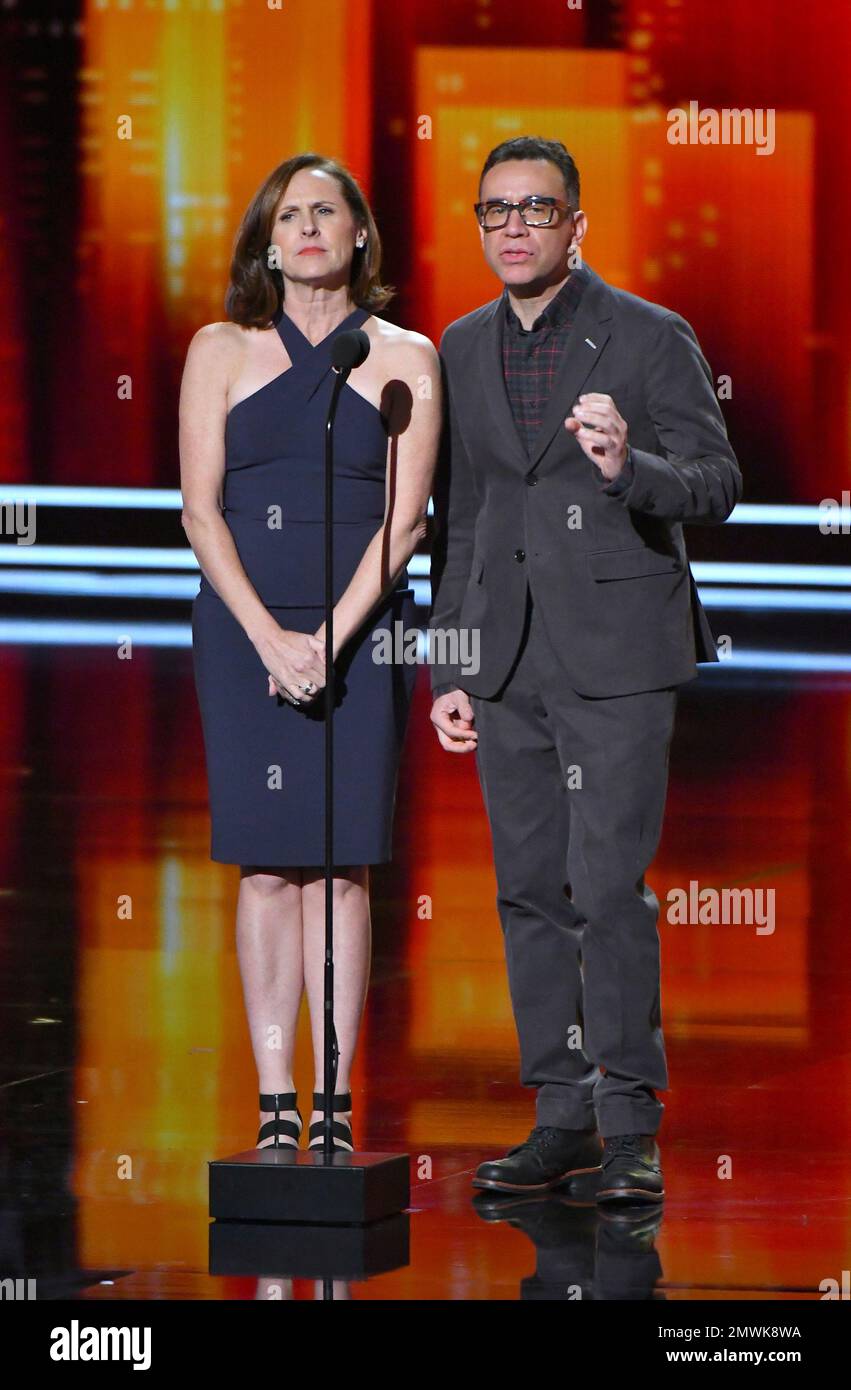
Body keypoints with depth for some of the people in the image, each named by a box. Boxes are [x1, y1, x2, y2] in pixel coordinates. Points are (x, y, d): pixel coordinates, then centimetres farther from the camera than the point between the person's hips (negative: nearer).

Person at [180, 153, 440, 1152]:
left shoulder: (405, 359, 6)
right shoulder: (221, 350, 7)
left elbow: (404, 518, 0)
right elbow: (200, 509, 2)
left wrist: (331, 636, -11)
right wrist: (270, 638, -9)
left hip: (363, 625, 0)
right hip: (242, 625, 1)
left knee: (342, 864, -3)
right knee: (267, 864, -1)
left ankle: (334, 1109, 0)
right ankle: (274, 1111, 1)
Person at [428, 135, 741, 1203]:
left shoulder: (650, 339, -2)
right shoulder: (462, 350, 13)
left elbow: (717, 483, -6)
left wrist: (627, 466, -26)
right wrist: (446, 666, 14)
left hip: (616, 653, -5)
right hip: (506, 661, 5)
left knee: (609, 885, -11)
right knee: (531, 889, 6)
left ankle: (630, 1124, -5)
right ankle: (564, 1115, 13)